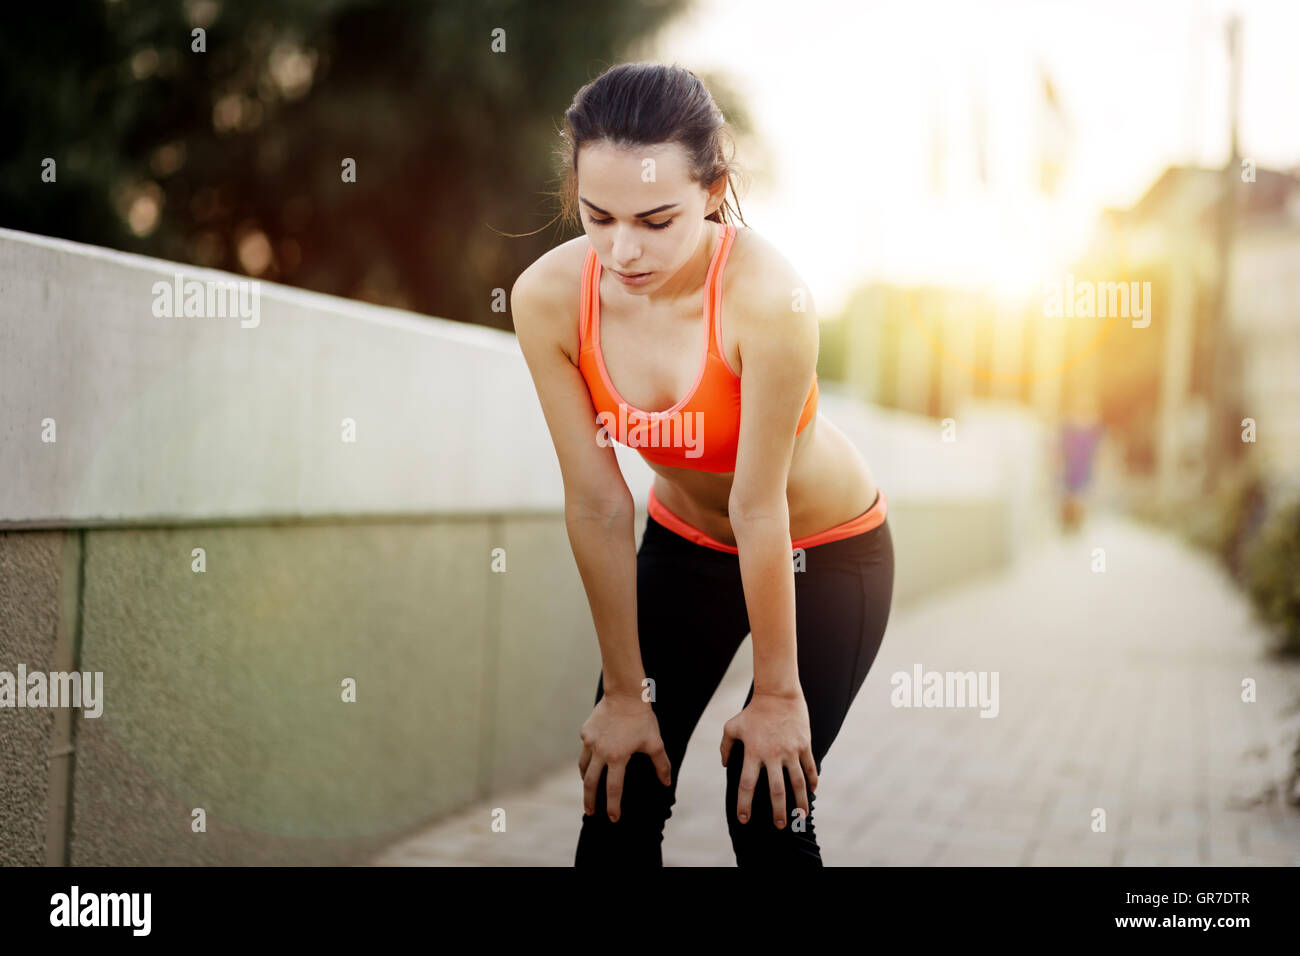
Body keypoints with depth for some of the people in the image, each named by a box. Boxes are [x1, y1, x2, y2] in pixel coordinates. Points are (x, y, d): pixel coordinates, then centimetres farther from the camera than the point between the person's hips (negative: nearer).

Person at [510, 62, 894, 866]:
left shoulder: (767, 297, -35)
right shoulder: (548, 296, -24)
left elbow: (758, 506, -29)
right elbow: (597, 504, -19)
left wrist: (778, 693, -17)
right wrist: (625, 690, -12)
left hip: (827, 552, -3)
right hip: (685, 542, 4)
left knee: (766, 810, -3)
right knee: (617, 799, 2)